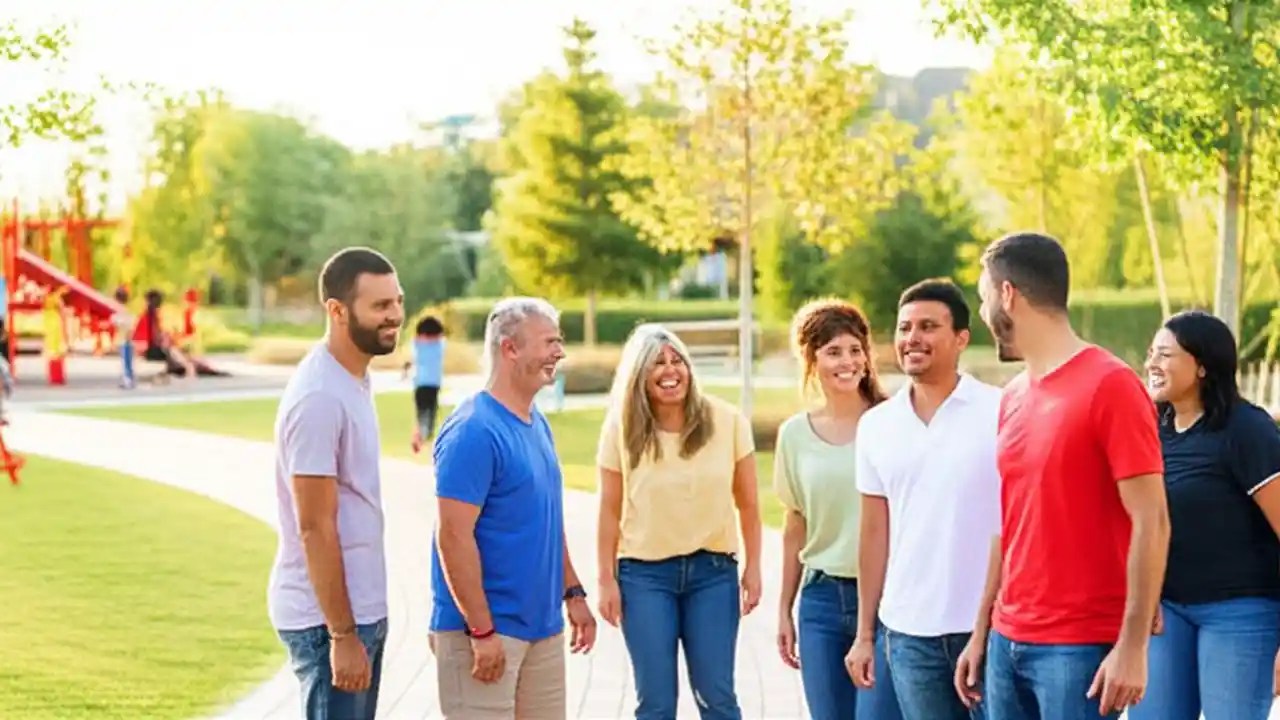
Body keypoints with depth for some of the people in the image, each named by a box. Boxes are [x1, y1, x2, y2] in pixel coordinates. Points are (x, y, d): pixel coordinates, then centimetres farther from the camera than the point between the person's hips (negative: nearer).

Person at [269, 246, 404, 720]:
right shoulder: (320, 397, -20)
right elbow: (315, 528, -21)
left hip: (362, 609, 10)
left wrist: (359, 624, 17)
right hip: (329, 616, -10)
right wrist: (342, 636, -20)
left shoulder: (355, 380, 9)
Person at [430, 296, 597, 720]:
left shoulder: (537, 424, 11)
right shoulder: (474, 431, -16)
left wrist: (573, 593, 18)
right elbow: (453, 537, -20)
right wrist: (482, 630, -20)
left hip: (543, 625, 9)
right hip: (486, 629, -9)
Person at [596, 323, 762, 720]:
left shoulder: (727, 421, -4)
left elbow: (747, 504, 2)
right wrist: (607, 580, -2)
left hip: (714, 571, 0)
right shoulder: (621, 429, -4)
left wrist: (752, 567, 1)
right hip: (644, 573, 0)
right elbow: (610, 511, 0)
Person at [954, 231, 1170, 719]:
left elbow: (1151, 523, -14)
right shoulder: (1013, 397, 12)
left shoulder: (1110, 386, -11)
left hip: (1081, 648, -7)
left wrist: (1132, 647, -17)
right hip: (1009, 642, 7)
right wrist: (981, 632, 17)